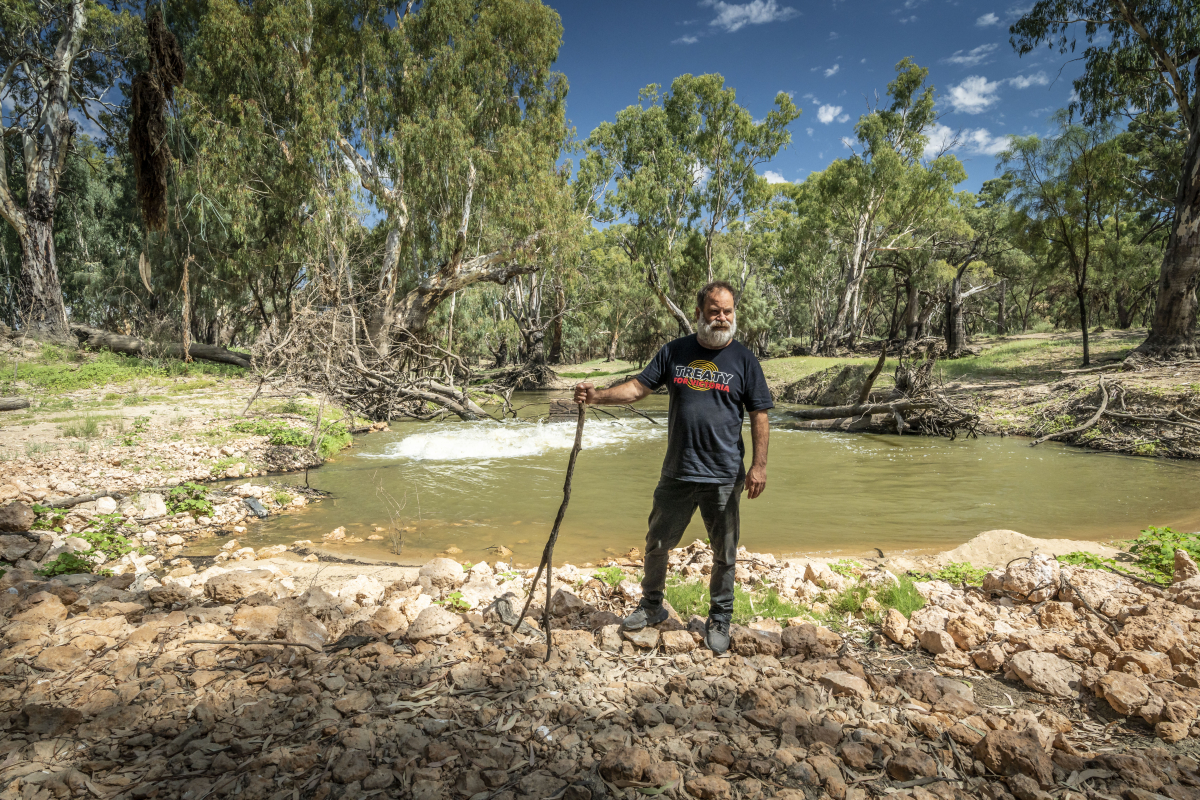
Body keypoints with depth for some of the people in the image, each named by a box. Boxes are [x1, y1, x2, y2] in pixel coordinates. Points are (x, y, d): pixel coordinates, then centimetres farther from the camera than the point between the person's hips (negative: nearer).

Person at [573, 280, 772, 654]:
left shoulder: (744, 360, -1)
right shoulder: (674, 352, 4)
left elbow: (759, 415, 0)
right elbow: (638, 387, 3)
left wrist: (759, 465, -7)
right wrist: (598, 396, -13)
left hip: (724, 476, -2)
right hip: (676, 473, 2)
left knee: (724, 554, 10)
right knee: (657, 543, 12)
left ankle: (719, 620, 31)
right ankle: (651, 606, 35)